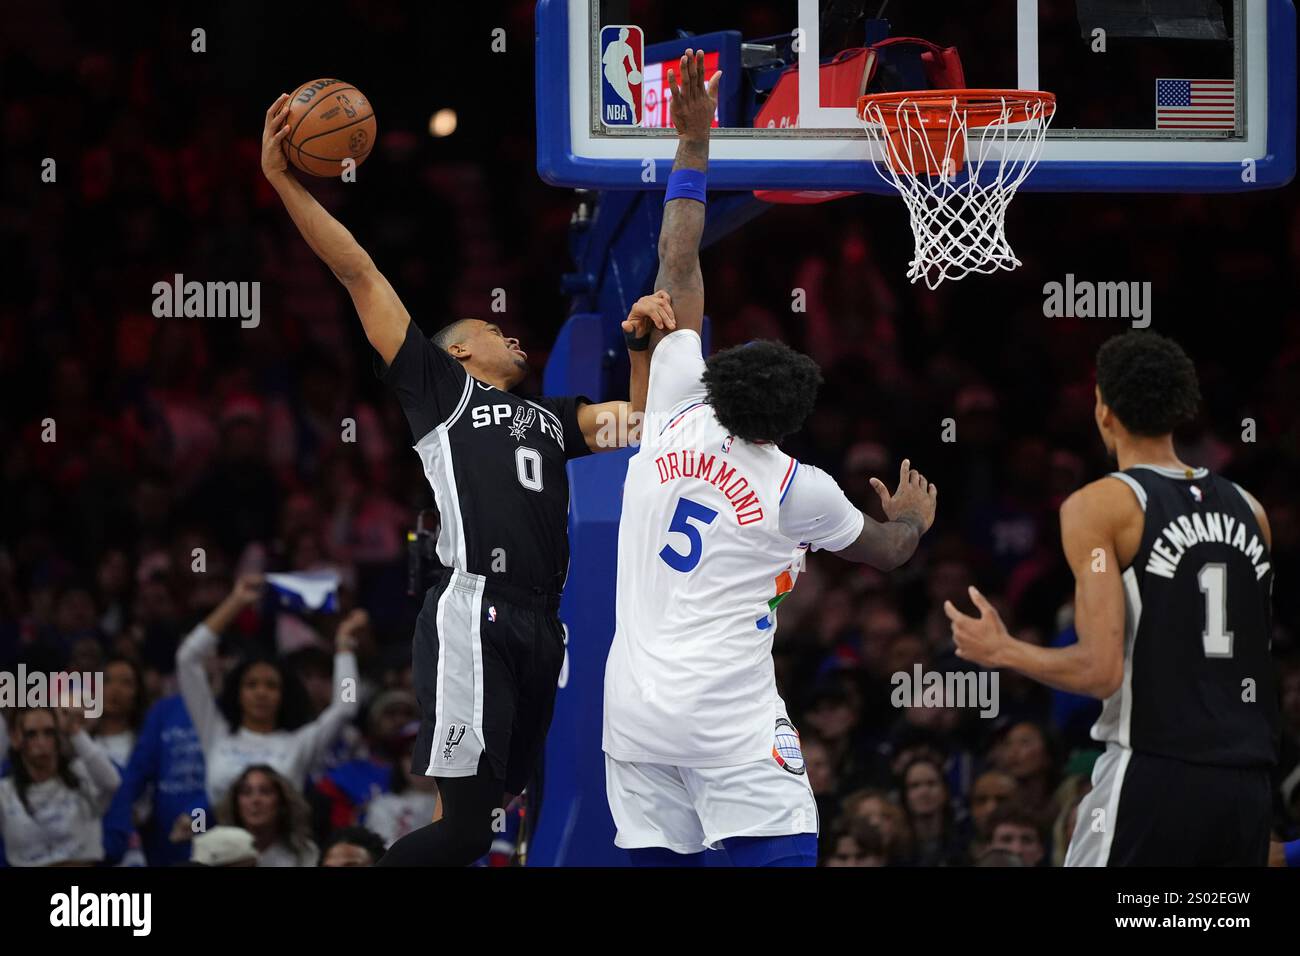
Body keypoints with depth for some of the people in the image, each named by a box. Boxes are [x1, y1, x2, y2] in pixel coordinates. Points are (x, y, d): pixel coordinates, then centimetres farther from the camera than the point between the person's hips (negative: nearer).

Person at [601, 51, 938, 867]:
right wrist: (912, 518, 42)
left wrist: (694, 145, 14)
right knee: (781, 859, -7)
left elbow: (679, 276, 10)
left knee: (660, 862, 5)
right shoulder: (799, 490, -3)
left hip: (636, 709, 4)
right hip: (731, 719, -4)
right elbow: (886, 552, 18)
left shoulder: (675, 418, 3)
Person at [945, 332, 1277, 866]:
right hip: (1246, 780, 6)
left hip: (1153, 776, -6)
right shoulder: (1248, 510, 12)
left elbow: (1100, 671, -12)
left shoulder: (1099, 506, -5)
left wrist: (1001, 651, 2)